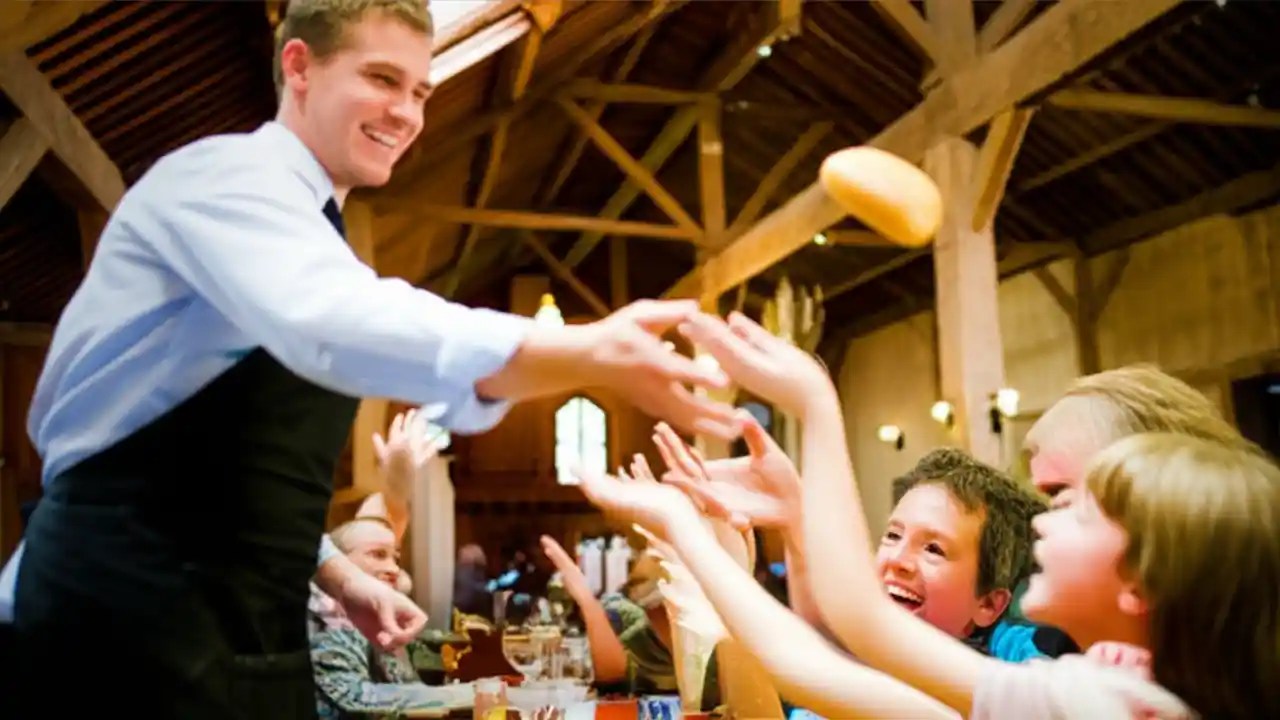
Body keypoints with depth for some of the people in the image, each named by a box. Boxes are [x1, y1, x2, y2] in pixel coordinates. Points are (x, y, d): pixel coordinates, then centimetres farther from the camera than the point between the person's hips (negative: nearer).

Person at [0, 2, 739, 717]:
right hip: (123, 621, -8)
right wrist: (593, 352, -44)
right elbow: (335, 328, -35)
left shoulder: (311, 238, 16)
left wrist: (341, 575, 11)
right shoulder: (227, 175, -12)